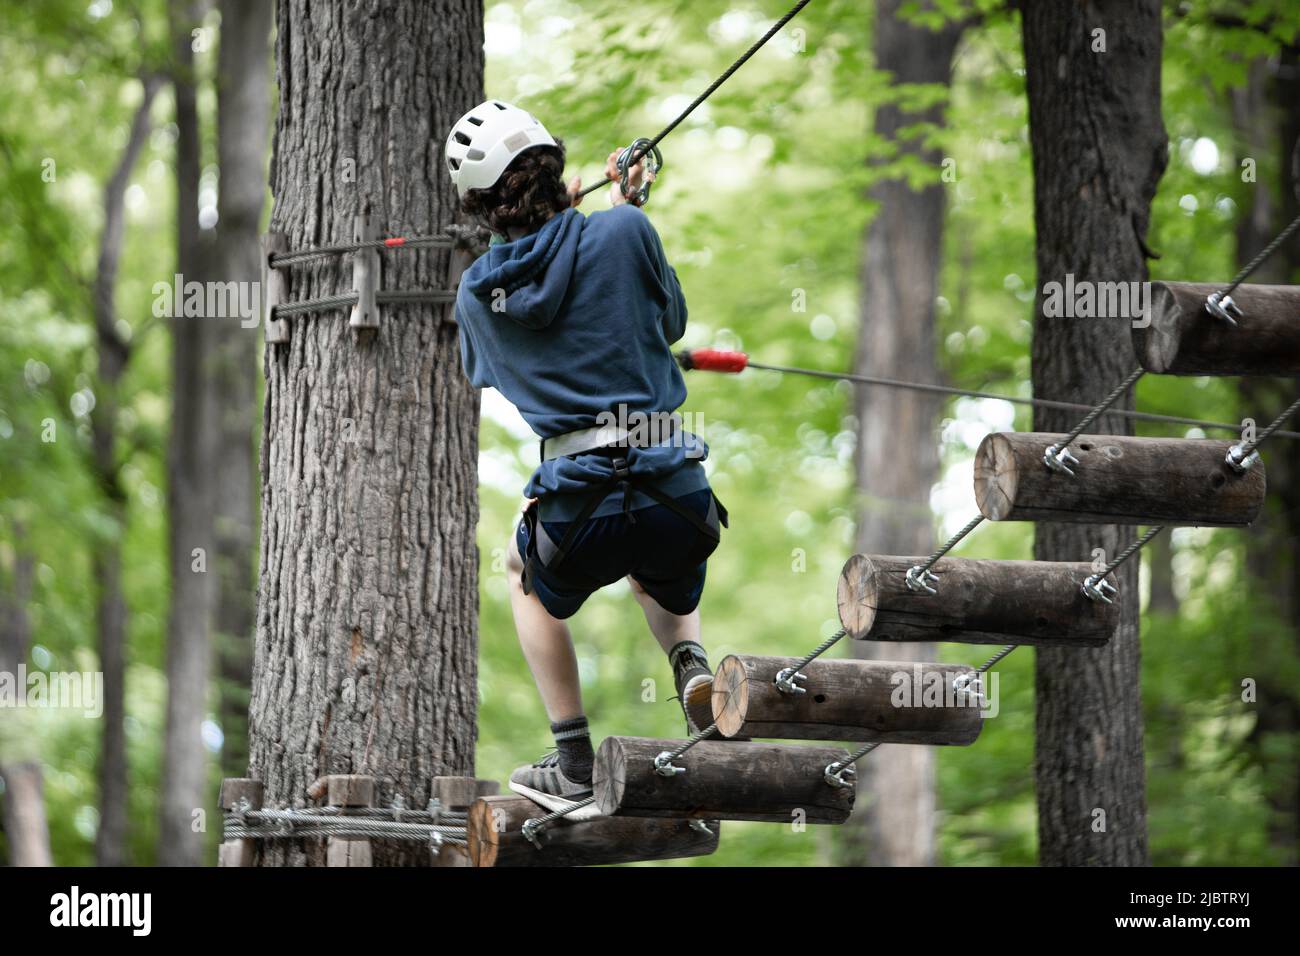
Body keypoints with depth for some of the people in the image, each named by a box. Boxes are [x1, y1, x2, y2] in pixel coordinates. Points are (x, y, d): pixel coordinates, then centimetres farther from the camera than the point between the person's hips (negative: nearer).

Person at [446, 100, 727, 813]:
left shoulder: (477, 292, 9)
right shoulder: (622, 232, 0)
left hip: (582, 512, 0)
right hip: (680, 498, 1)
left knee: (525, 568, 37)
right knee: (656, 575, 39)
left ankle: (573, 763, 25)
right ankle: (690, 659, 5)